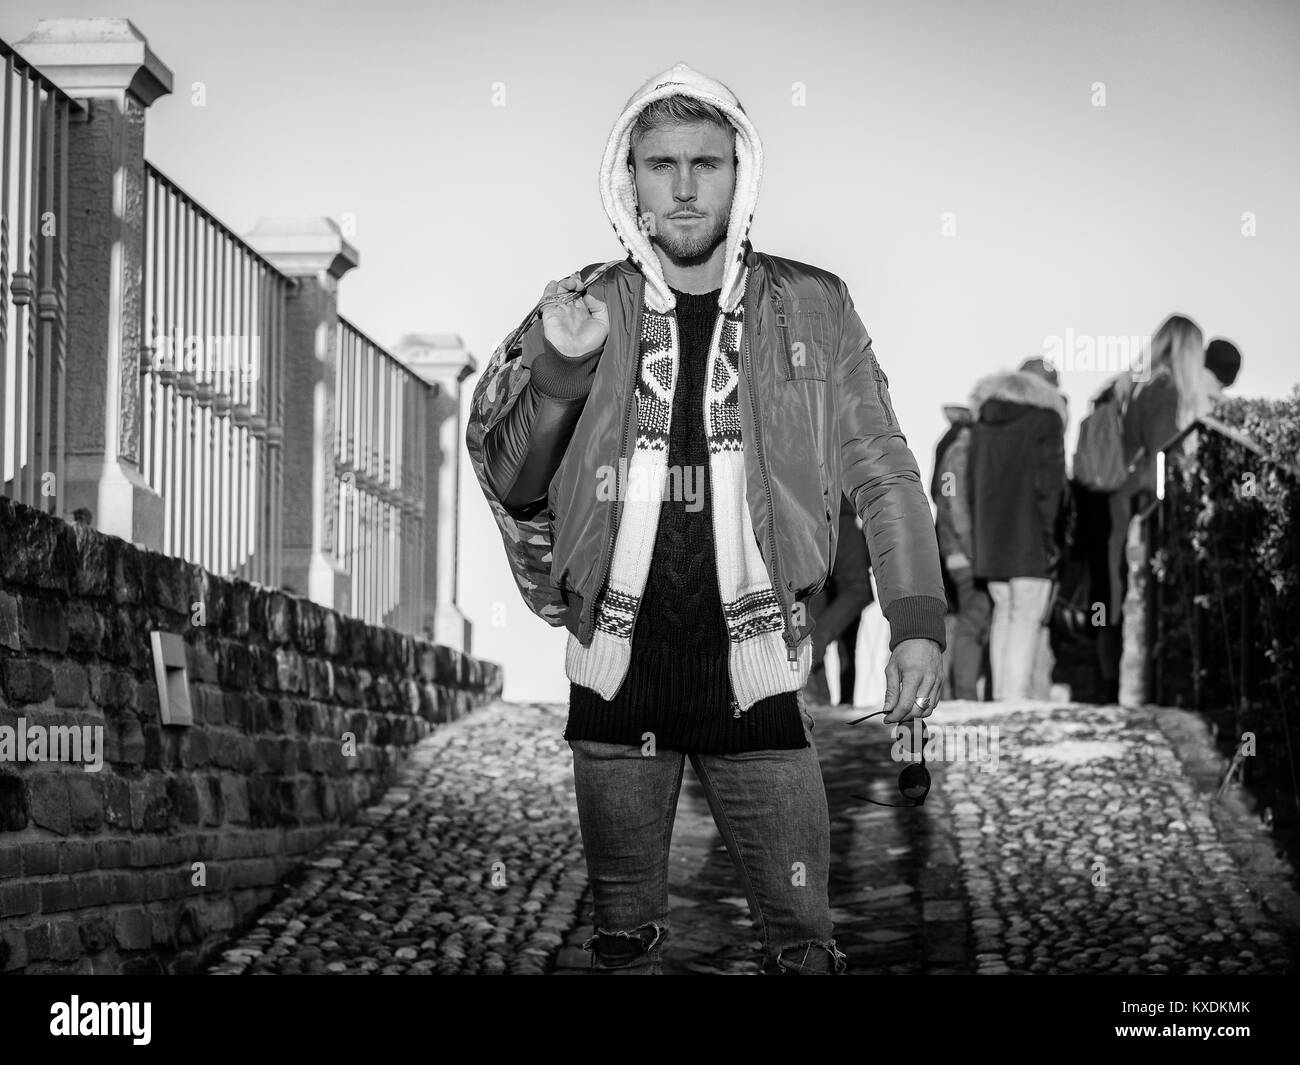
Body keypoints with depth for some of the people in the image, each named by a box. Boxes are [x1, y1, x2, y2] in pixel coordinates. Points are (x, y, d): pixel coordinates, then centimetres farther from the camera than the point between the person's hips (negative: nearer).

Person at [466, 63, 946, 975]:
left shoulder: (811, 310, 0)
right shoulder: (586, 311, 3)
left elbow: (883, 472, 4)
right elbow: (511, 488, 3)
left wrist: (918, 620, -7)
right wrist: (558, 368, -14)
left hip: (755, 683, -1)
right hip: (616, 686, 1)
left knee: (803, 941, 5)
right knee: (623, 940, 13)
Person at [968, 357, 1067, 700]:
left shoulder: (984, 420, 15)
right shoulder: (1046, 418, -4)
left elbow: (973, 482, 15)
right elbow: (1047, 481, -11)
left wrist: (979, 536, 16)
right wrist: (1049, 535, -8)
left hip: (991, 532, 6)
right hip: (1029, 536, -6)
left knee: (1004, 611, 12)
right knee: (1028, 617, -7)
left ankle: (1001, 696, 11)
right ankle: (1016, 699, -14)